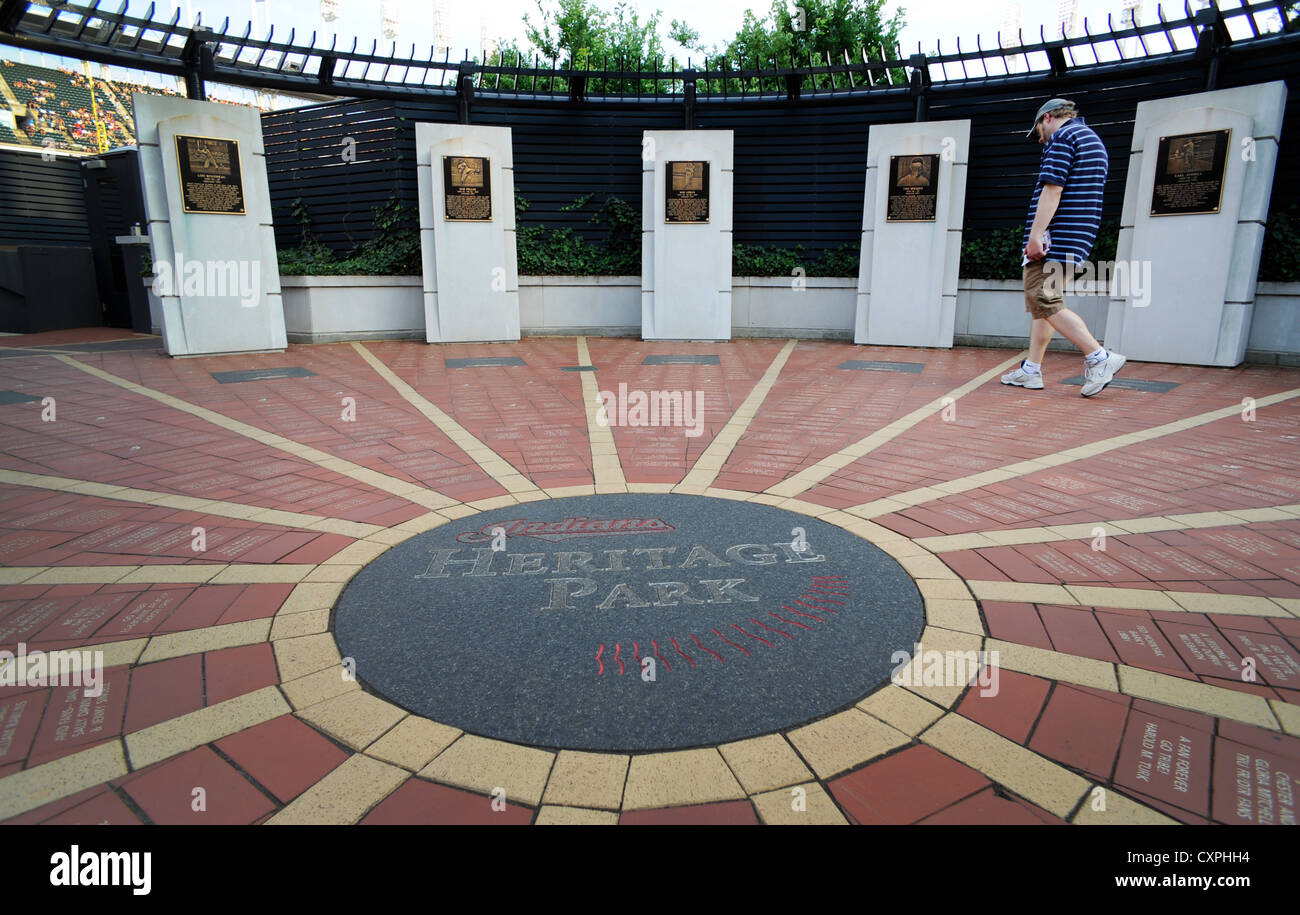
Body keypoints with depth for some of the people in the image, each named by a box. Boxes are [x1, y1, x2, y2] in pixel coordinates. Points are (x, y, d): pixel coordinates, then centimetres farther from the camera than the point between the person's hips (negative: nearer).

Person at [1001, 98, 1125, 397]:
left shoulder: (1062, 137, -6)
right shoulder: (1093, 140, 25)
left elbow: (1052, 189, -18)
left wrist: (1035, 235, -22)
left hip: (1054, 237, -10)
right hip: (1075, 242, 10)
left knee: (1046, 304, -13)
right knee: (1039, 302, 13)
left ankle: (1099, 358, -16)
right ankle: (1031, 370, 14)